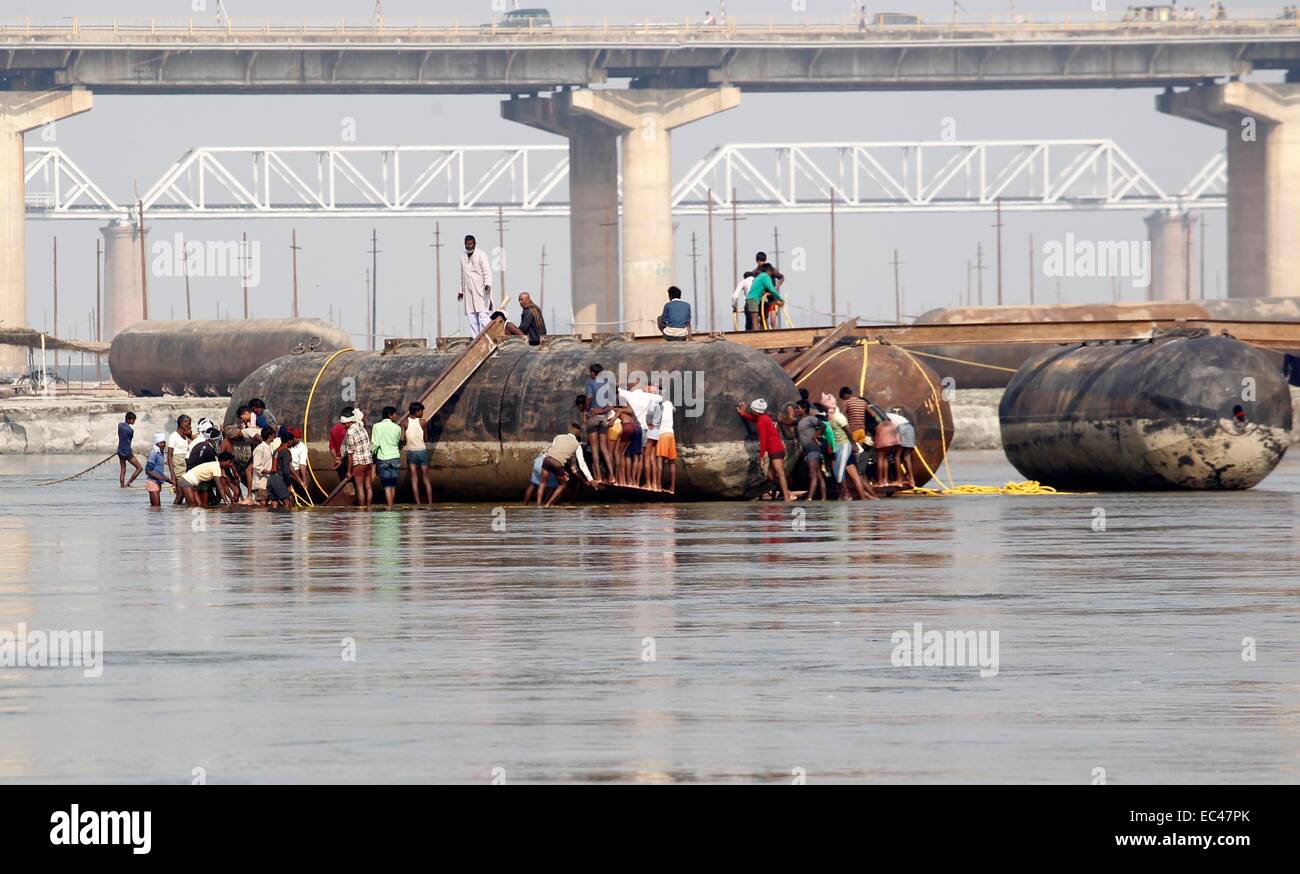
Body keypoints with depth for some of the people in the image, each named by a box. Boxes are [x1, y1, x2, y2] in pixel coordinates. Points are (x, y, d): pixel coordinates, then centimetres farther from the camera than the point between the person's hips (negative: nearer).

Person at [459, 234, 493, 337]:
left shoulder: (481, 255, 0)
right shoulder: (463, 258, 17)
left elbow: (487, 271, -7)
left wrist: (488, 283, -22)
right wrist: (461, 291, 23)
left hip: (480, 290, -6)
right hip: (468, 293, 6)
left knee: (483, 315, -13)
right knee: (471, 317, 2)